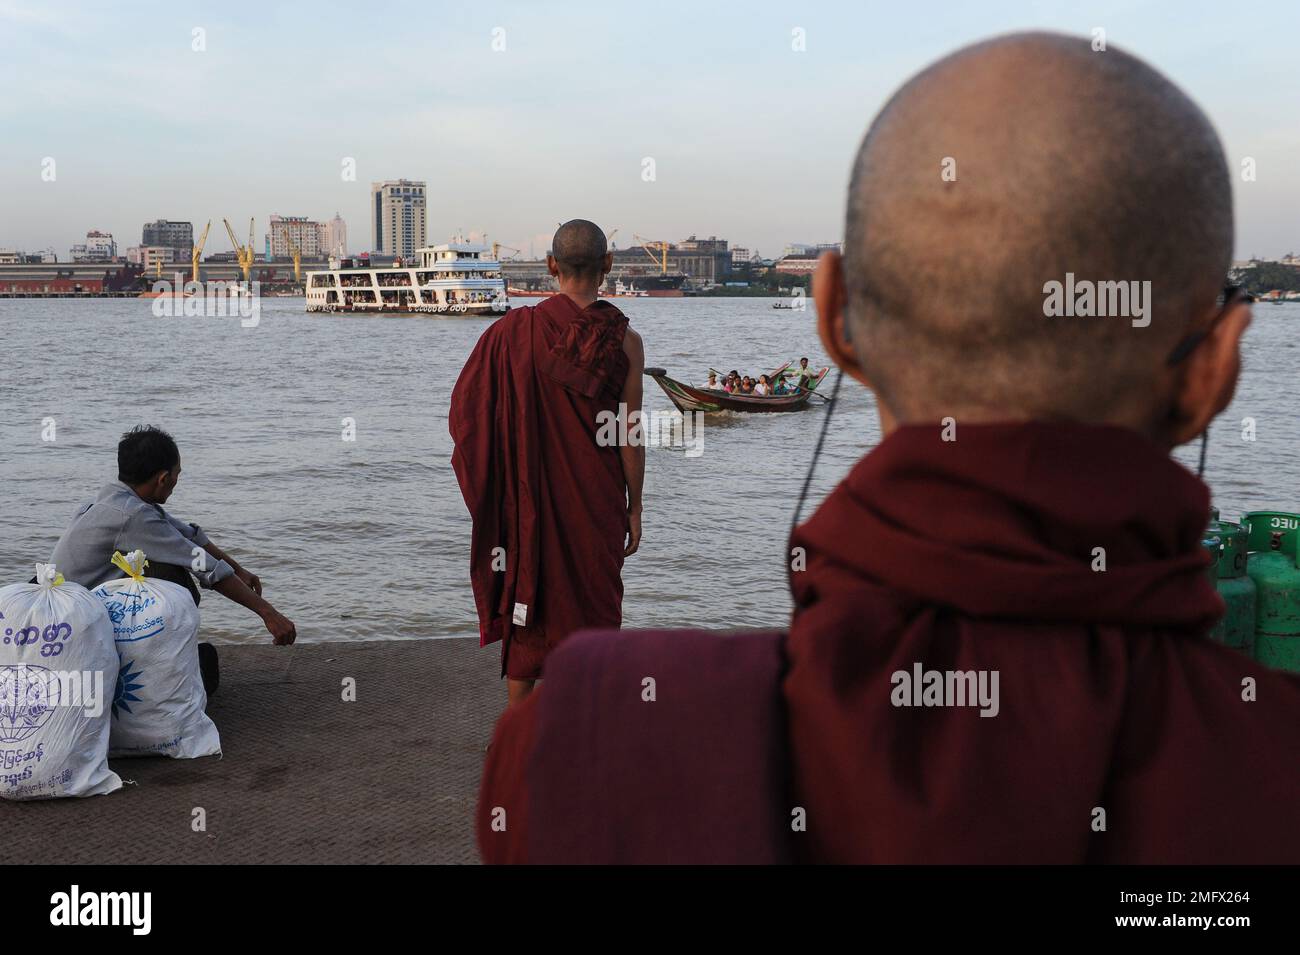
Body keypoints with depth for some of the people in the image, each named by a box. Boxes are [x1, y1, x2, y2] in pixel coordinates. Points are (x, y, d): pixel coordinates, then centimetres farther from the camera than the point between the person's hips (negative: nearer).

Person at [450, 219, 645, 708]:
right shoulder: (624, 342, -10)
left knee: (524, 609, 13)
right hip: (597, 504, -1)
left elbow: (466, 406, -2)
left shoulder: (514, 330, -7)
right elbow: (630, 439, -8)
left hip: (529, 499, 1)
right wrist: (635, 508, 3)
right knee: (594, 610, 11)